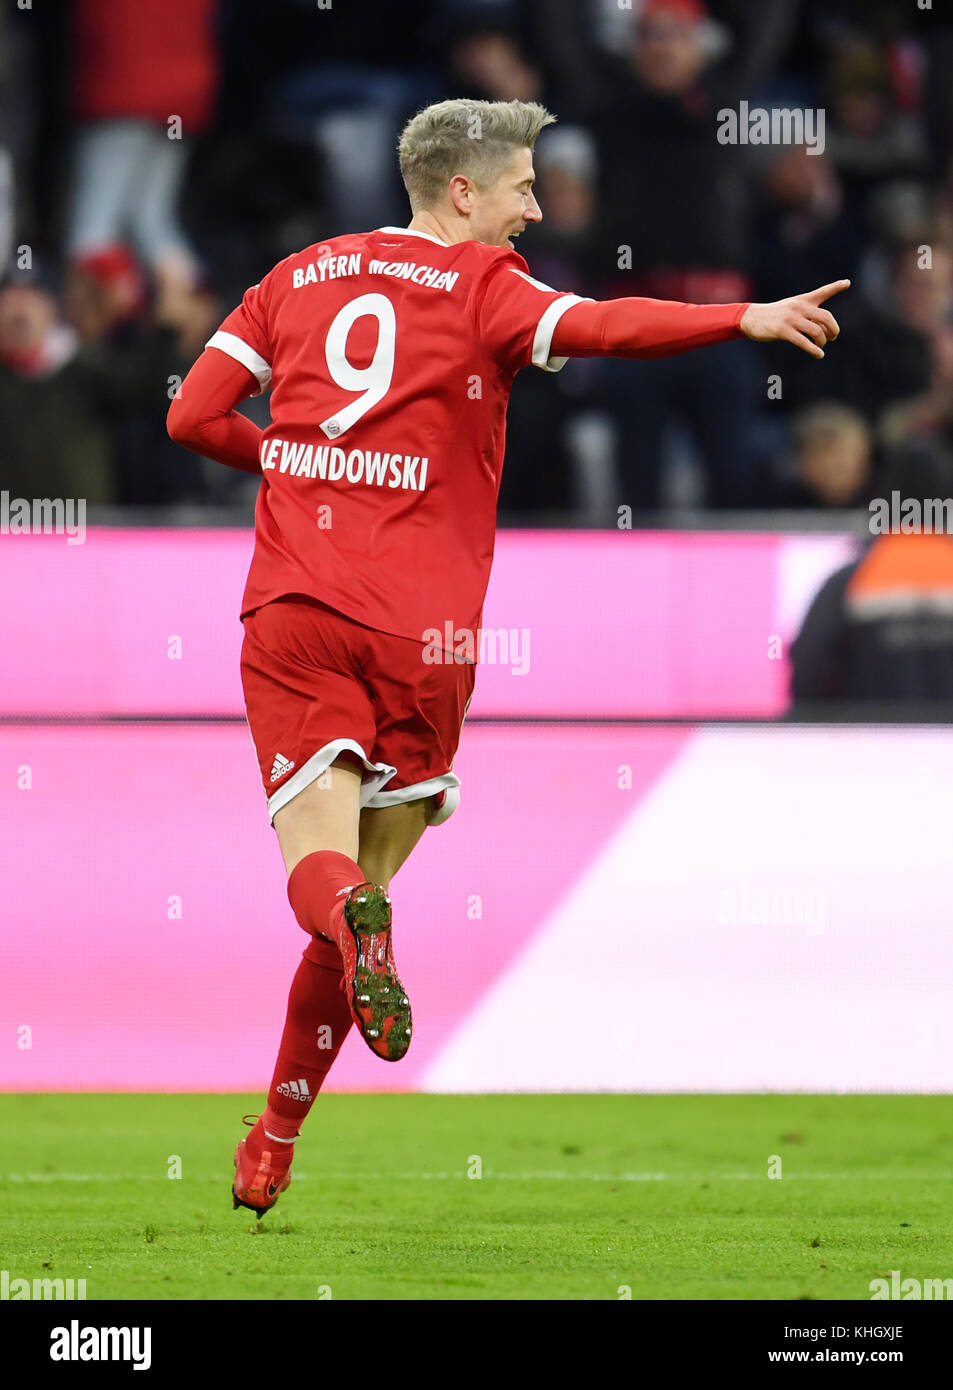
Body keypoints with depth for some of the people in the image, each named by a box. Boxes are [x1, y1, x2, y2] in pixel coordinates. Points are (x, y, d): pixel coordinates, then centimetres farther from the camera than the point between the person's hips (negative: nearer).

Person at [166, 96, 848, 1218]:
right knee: (367, 880, 11)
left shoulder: (303, 274, 15)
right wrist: (747, 319, -27)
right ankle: (271, 1151, 13)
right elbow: (593, 327, -20)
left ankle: (349, 917, -43)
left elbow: (195, 416, 13)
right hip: (420, 632, -3)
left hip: (293, 612, 3)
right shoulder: (481, 283, 0)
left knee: (320, 863, -5)